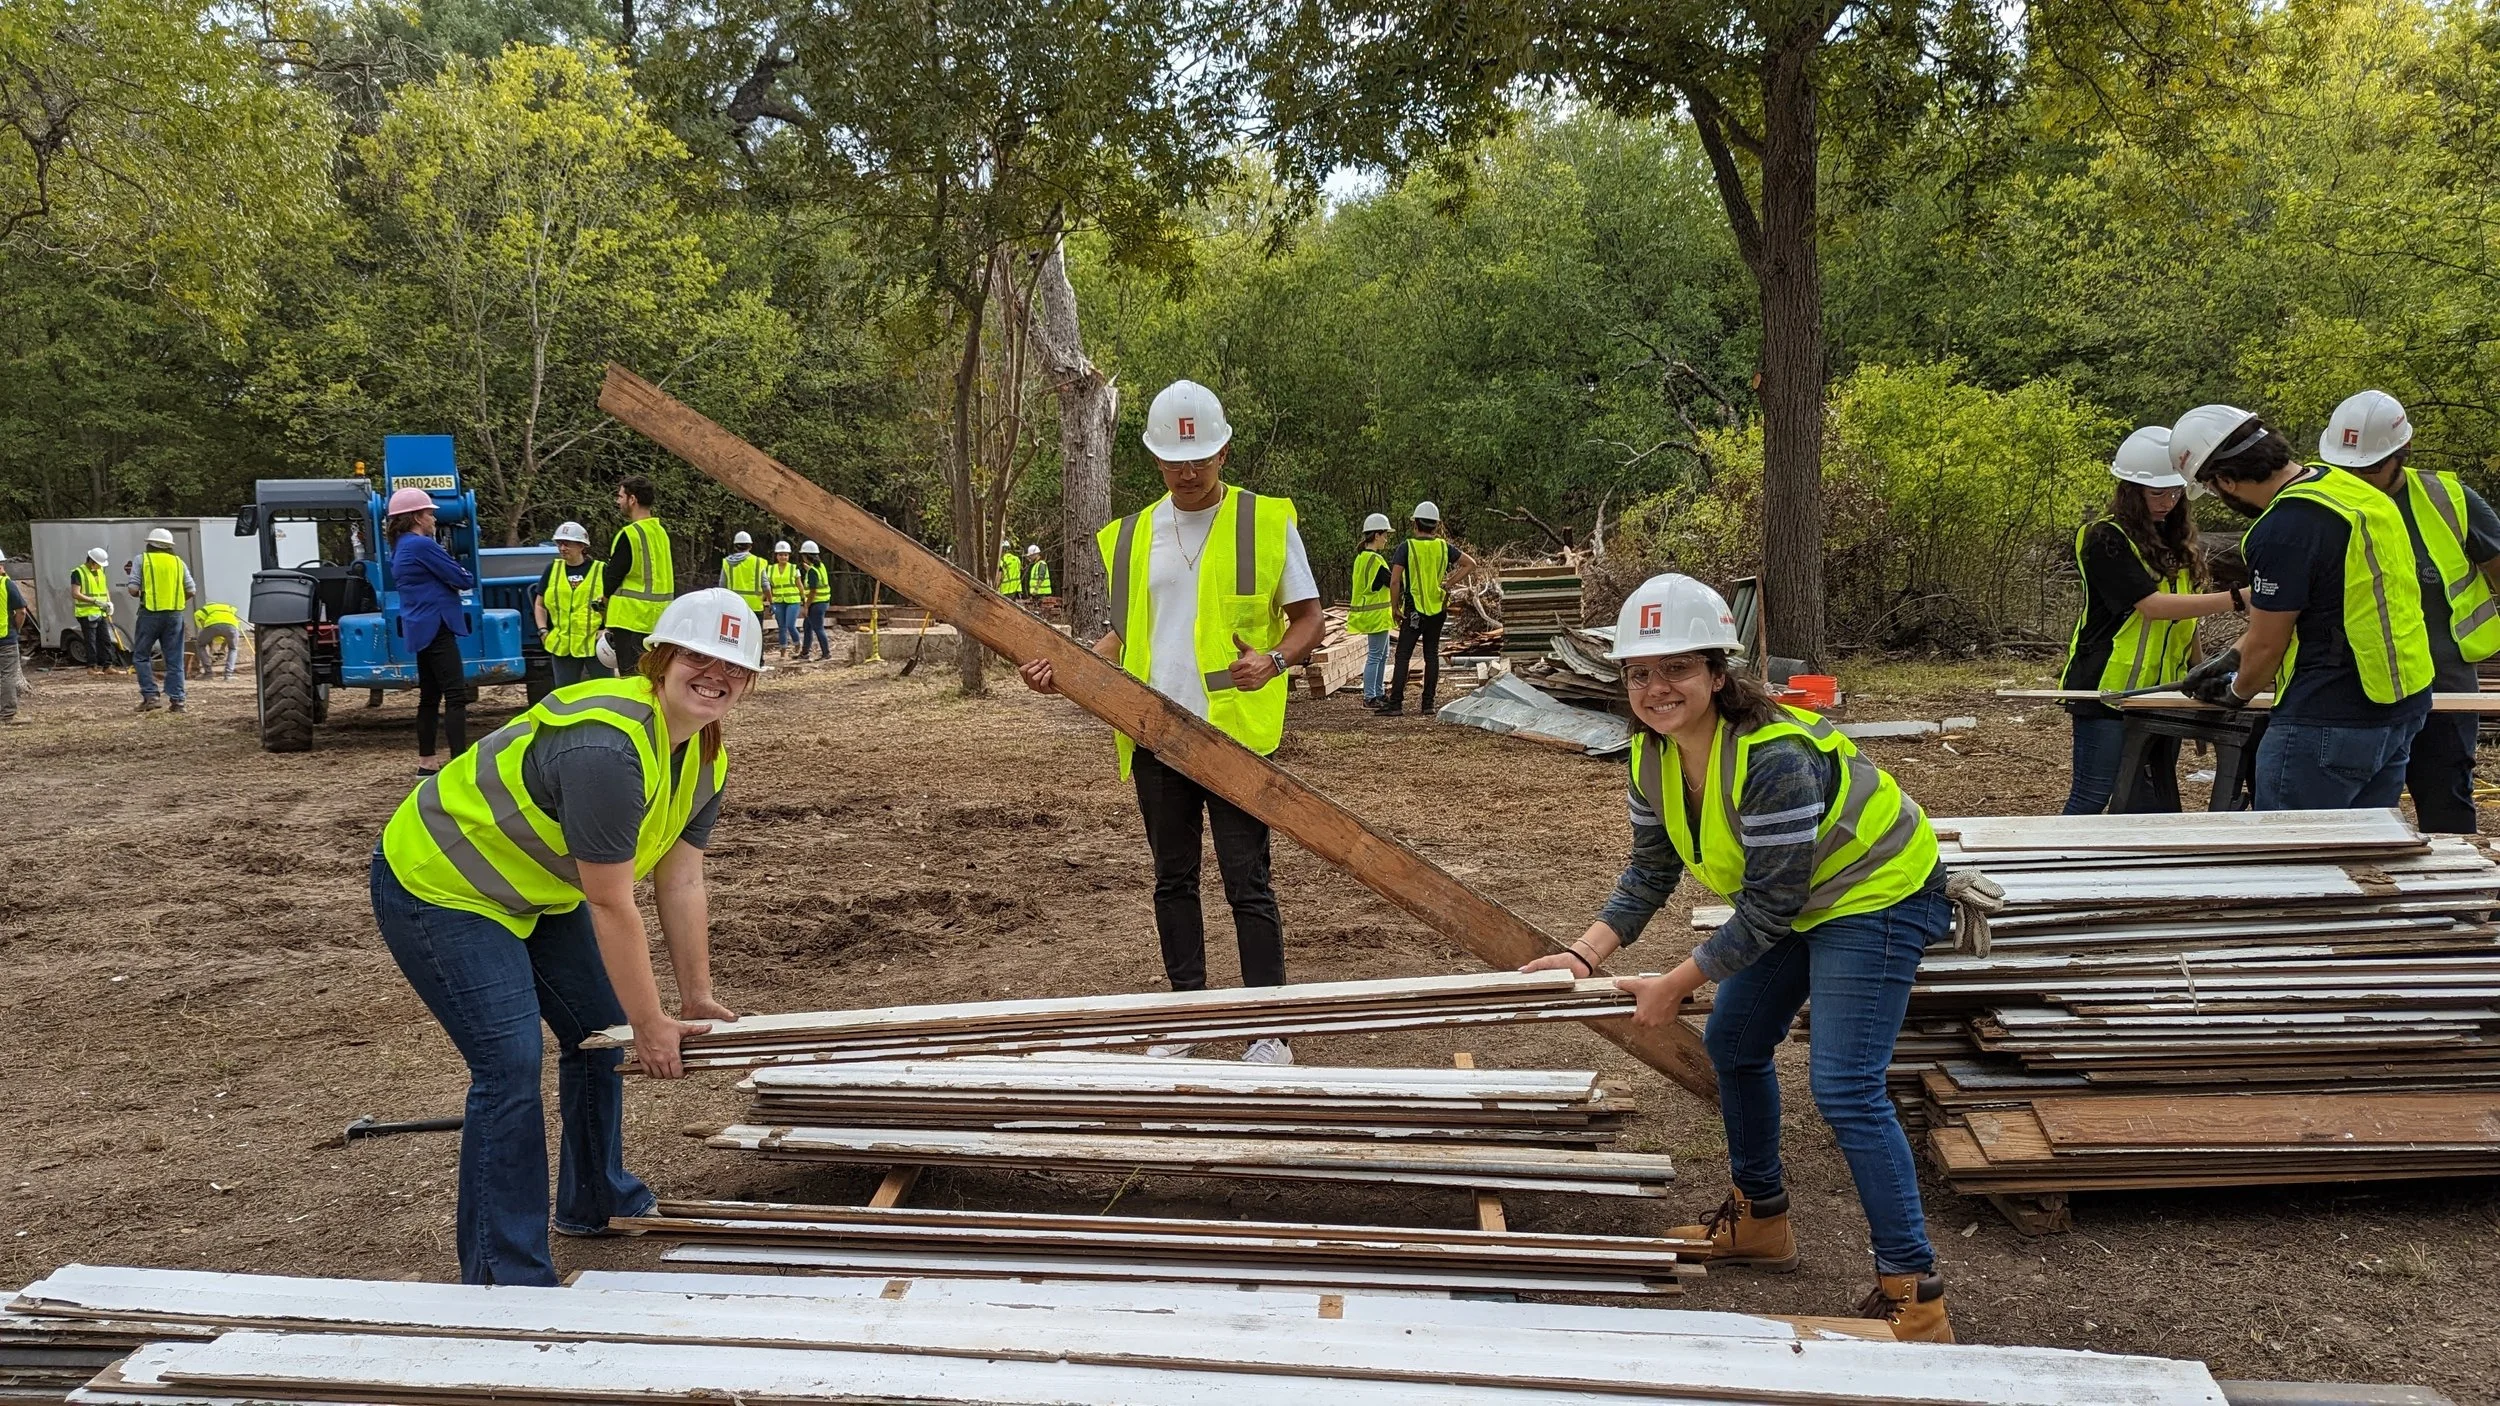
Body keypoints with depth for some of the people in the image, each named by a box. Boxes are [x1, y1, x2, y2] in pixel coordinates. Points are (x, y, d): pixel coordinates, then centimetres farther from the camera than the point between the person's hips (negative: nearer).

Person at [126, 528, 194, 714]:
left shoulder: (142, 560, 2)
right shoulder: (178, 562, 9)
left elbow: (133, 589, -5)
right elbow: (191, 590, 6)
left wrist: (141, 593, 16)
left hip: (150, 613, -2)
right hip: (175, 614, 2)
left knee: (141, 655, 9)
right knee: (174, 659, 6)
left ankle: (150, 696, -2)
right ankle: (176, 700, 2)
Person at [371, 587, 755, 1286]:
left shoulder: (705, 756, -4)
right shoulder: (606, 745, -34)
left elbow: (681, 884, 0)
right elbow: (611, 905, -30)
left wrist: (696, 999, 1)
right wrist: (651, 1025, -21)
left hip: (532, 888, 10)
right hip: (436, 885, -10)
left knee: (599, 1031, 17)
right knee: (511, 1066, -17)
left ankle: (596, 1201, 37)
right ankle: (504, 1277, -6)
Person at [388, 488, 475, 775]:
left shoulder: (400, 549, 18)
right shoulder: (422, 545, -13)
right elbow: (464, 579, -12)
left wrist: (451, 577, 6)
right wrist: (463, 576, 9)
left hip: (421, 629, 10)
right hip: (435, 627, -10)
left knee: (430, 696, 15)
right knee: (456, 695, -14)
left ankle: (426, 761, 19)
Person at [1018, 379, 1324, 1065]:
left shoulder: (1267, 521, -1)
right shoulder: (1129, 537, 10)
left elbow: (1308, 616, 2)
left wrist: (1274, 658, -19)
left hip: (1235, 733, -4)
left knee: (1247, 884, -3)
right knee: (1173, 880, 13)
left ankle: (1270, 1029, 4)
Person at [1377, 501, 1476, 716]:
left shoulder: (1406, 547, -8)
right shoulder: (1443, 547, 3)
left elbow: (1394, 581, -12)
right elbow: (1470, 563, 6)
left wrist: (1395, 608, -2)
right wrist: (1449, 582, 4)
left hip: (1414, 610, -4)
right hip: (1438, 609, 4)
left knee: (1403, 655, -2)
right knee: (1432, 655, 8)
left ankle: (1395, 702, -6)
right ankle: (1428, 703, 7)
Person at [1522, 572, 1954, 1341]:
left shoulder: (1775, 757, -35)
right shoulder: (1652, 754, -9)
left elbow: (1768, 909, -30)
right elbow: (1649, 872, -1)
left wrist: (1674, 986, -24)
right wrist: (1585, 953, -15)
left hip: (1876, 897, -9)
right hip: (1795, 904, 9)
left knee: (1844, 1088, -16)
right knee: (1733, 1046, 16)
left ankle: (1913, 1293, -7)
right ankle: (1760, 1219, 36)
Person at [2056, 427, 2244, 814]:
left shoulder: (2176, 541, 13)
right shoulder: (2105, 539, -11)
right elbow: (2153, 606, -22)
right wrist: (2235, 600, -27)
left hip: (2162, 692, 8)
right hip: (2109, 690, -8)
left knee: (2158, 804, 9)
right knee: (2092, 799, -5)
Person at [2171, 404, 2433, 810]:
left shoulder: (2283, 528, -20)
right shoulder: (2345, 487, 10)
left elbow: (2267, 644, -10)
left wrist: (2238, 691, 11)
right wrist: (2229, 659, 26)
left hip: (2330, 722, -10)